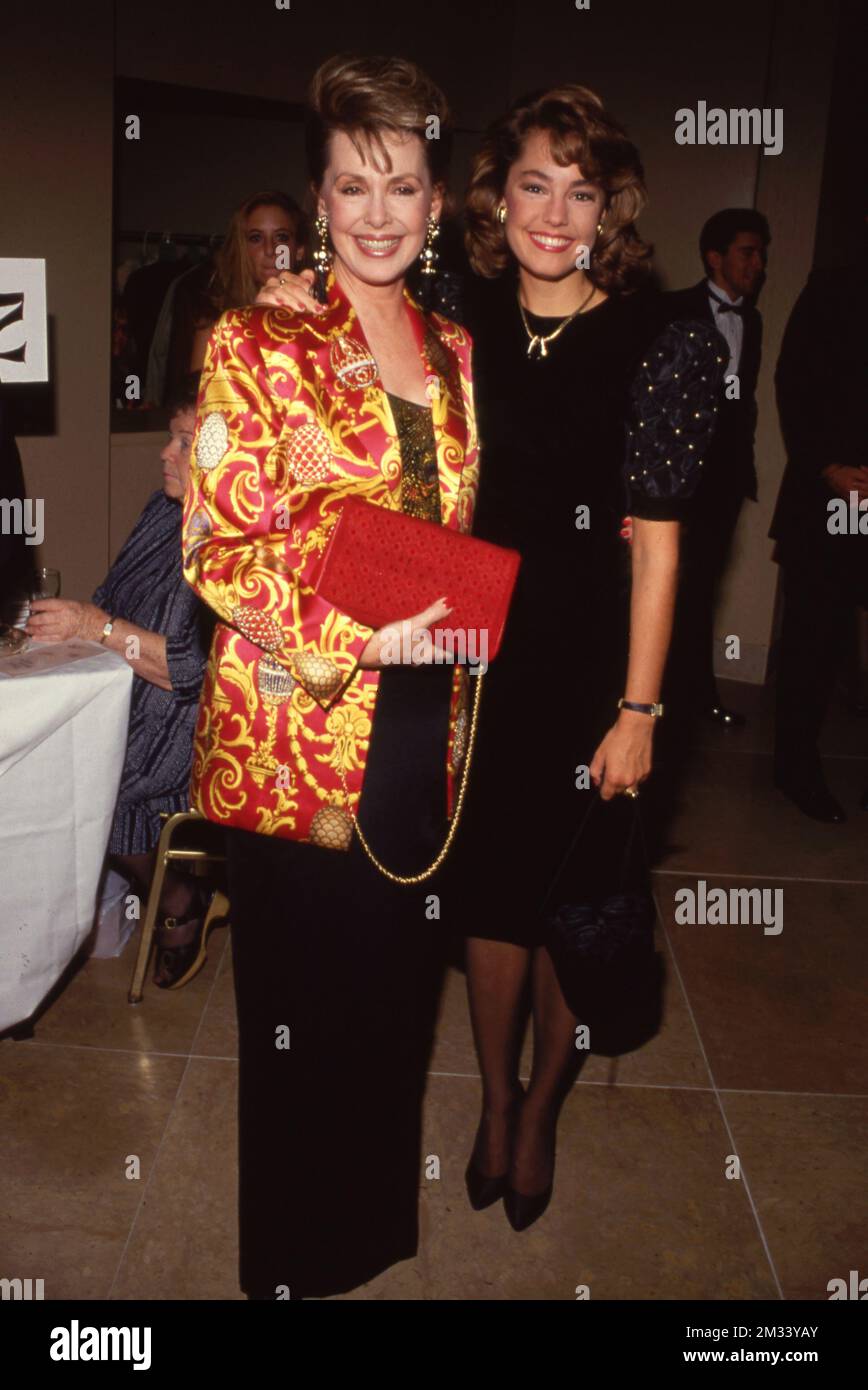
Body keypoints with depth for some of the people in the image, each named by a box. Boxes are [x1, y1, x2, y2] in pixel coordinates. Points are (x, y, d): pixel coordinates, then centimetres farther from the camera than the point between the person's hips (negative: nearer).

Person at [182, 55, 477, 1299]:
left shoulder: (454, 352, 12)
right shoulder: (257, 344, -5)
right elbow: (218, 551, -10)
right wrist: (356, 632, -21)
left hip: (423, 728, 5)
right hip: (293, 734, -5)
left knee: (402, 992, 17)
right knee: (303, 1009, 8)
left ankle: (381, 1224, 42)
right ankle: (295, 1259, 33)